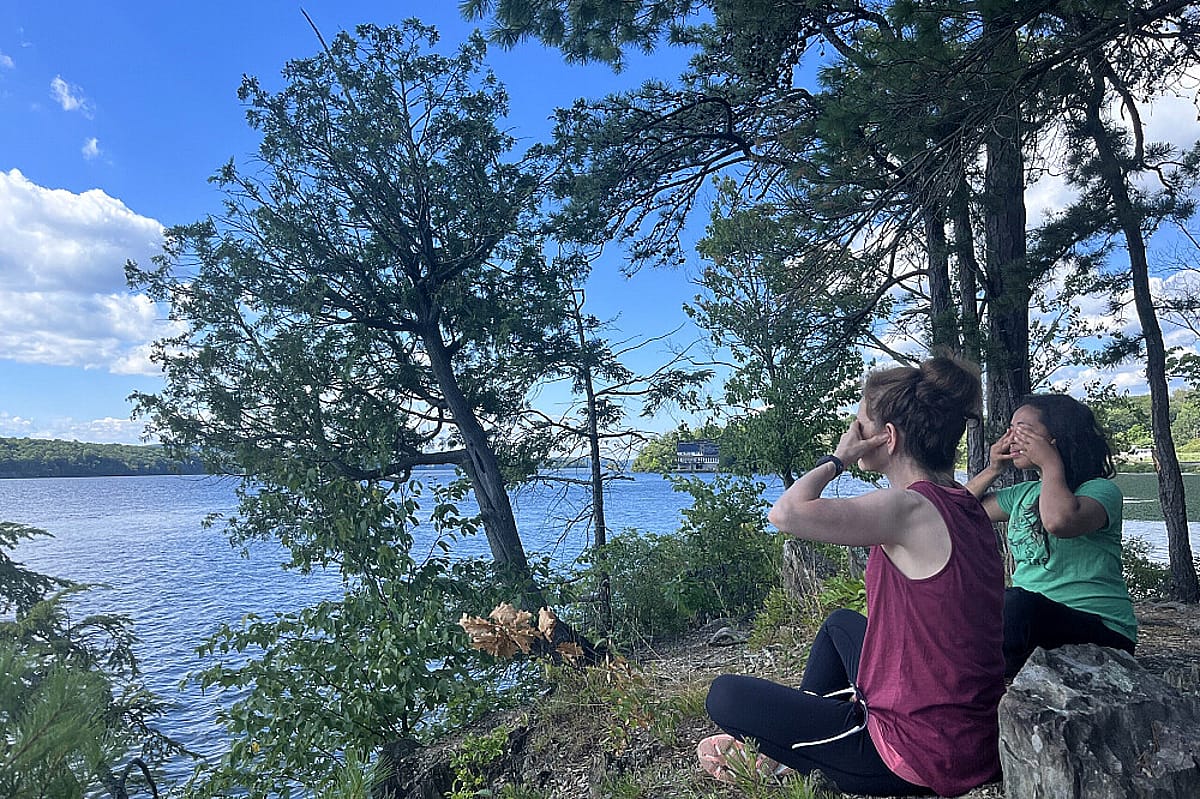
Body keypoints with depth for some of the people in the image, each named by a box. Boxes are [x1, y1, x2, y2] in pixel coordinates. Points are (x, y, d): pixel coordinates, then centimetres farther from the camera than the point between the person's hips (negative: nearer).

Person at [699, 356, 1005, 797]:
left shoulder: (910, 509, -25)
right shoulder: (966, 506, 3)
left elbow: (786, 513, -37)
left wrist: (837, 457, -19)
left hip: (921, 754, -9)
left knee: (725, 695, -2)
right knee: (840, 623, 32)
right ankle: (796, 734, 38)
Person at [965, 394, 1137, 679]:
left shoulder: (1100, 490, -7)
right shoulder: (1024, 493, 15)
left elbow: (1059, 521, -32)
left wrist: (1051, 463, -16)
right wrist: (993, 469, 8)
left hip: (1101, 630, -6)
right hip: (1031, 618, 7)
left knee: (1016, 602, -36)